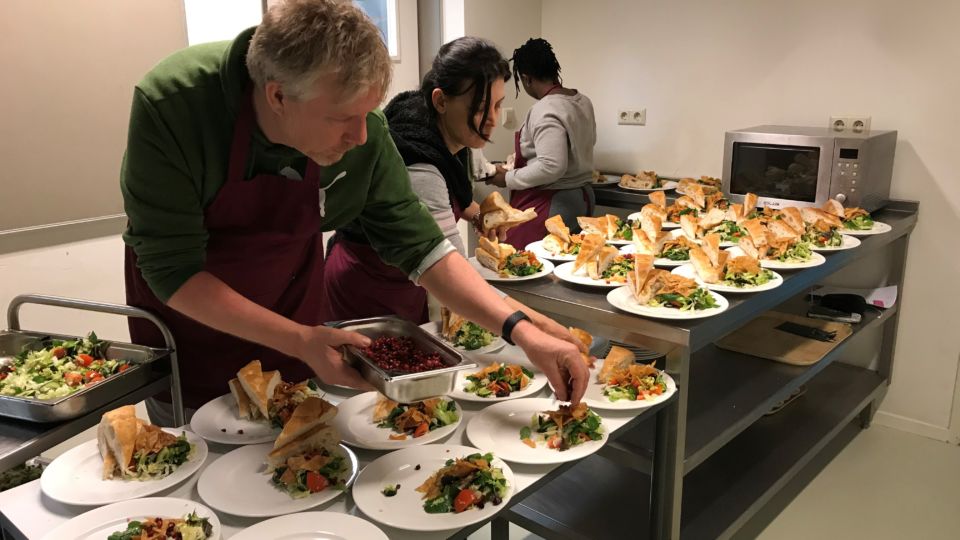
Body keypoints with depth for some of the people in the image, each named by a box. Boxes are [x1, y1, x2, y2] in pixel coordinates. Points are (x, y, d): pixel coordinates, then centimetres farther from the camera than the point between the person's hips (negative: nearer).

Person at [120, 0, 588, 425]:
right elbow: (172, 269, -28)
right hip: (188, 315, -1)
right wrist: (299, 340, -37)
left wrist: (522, 331, -26)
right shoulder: (171, 107, -33)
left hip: (290, 304, 2)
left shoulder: (363, 133, -26)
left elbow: (421, 247, -17)